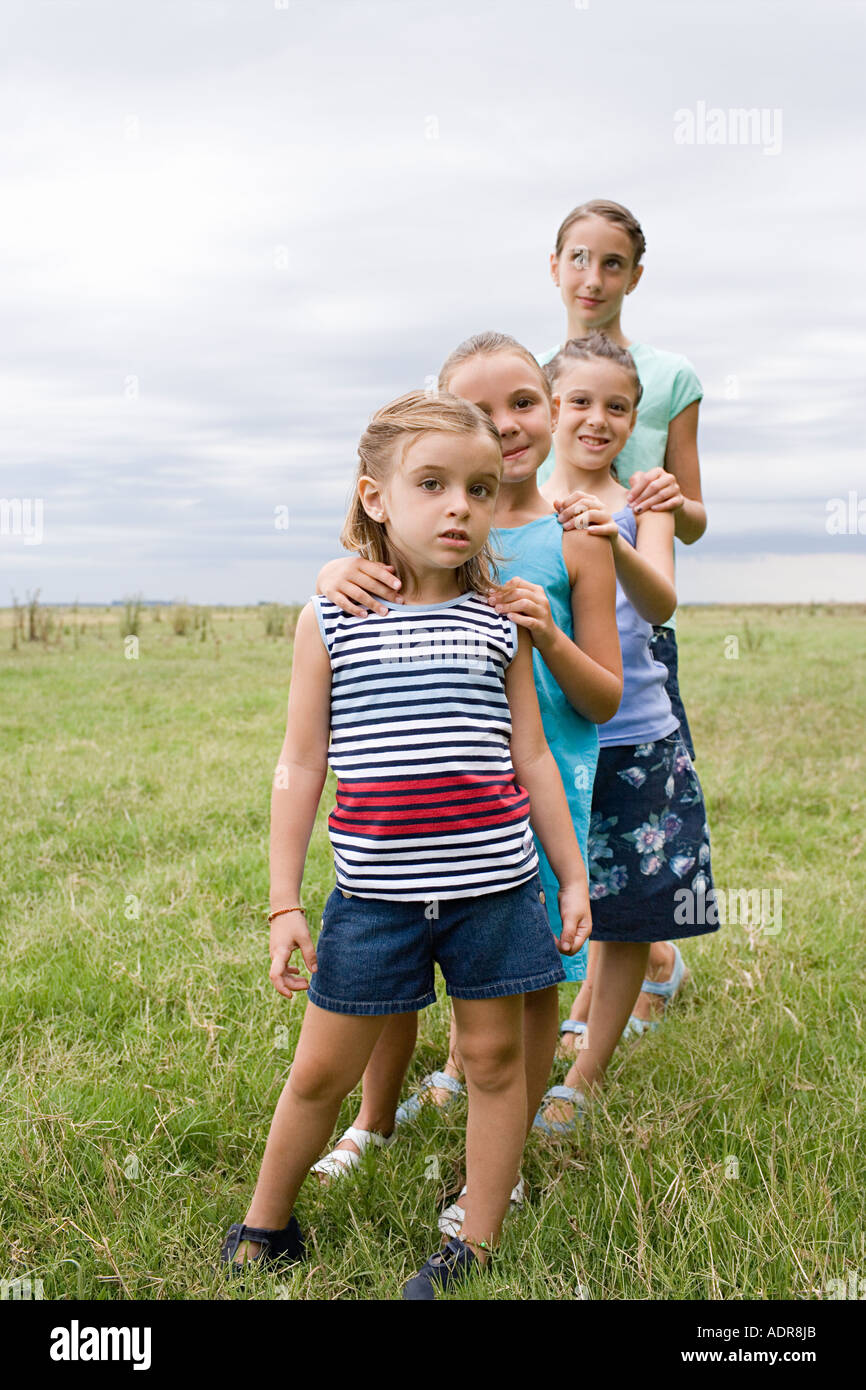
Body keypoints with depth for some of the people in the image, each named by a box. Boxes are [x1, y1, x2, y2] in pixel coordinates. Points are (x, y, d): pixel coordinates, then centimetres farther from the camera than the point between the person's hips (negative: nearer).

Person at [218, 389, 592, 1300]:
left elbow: (532, 759, 8)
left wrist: (572, 876, 10)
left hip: (493, 889, 1)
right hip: (374, 895, -1)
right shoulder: (330, 620, -3)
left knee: (494, 1059, 11)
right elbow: (300, 766, 0)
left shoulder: (498, 625, 1)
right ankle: (265, 1226, 35)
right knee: (321, 1072, 11)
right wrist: (284, 904, -1)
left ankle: (477, 1250, 30)